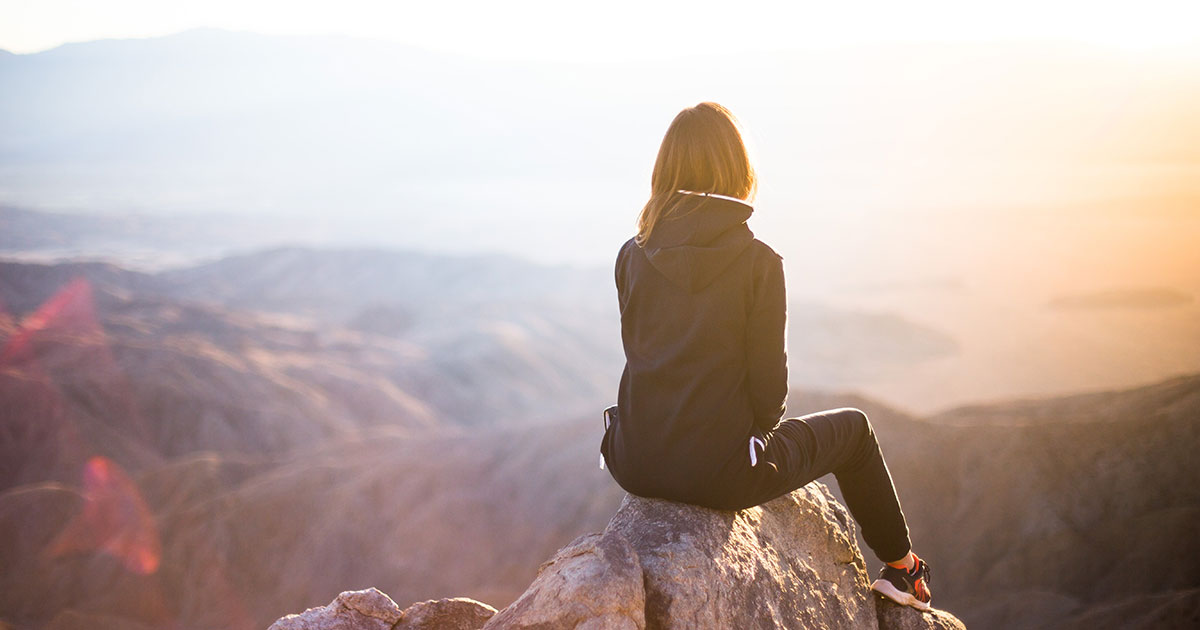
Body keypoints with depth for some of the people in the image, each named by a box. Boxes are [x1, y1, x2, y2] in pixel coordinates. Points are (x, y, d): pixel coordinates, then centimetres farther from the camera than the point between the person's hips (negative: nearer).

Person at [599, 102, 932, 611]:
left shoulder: (632, 257, -2)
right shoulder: (758, 262, -14)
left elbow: (641, 354, 8)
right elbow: (769, 383, -10)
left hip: (636, 466, 5)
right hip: (719, 473, -4)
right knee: (853, 427, 23)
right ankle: (901, 568, 41)